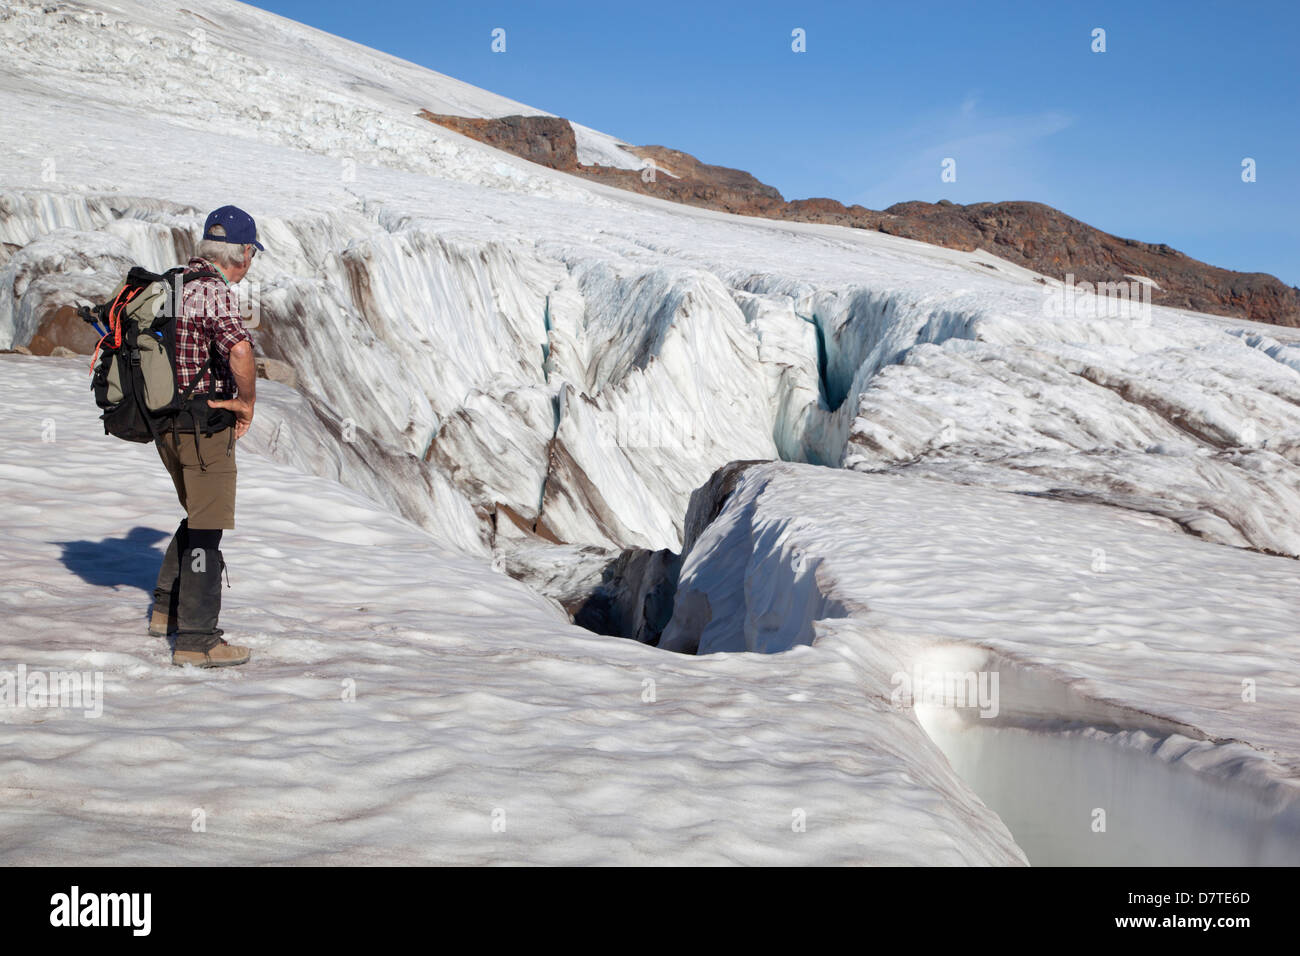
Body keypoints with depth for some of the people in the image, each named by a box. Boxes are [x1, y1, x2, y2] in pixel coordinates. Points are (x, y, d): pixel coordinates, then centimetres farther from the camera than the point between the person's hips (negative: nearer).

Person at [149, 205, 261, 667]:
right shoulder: (215, 290, -18)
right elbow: (240, 351, -35)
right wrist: (247, 403, -18)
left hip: (166, 421, 9)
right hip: (205, 426, -9)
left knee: (200, 516, 24)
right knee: (207, 528, -3)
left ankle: (167, 608, 32)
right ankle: (196, 641, 1)